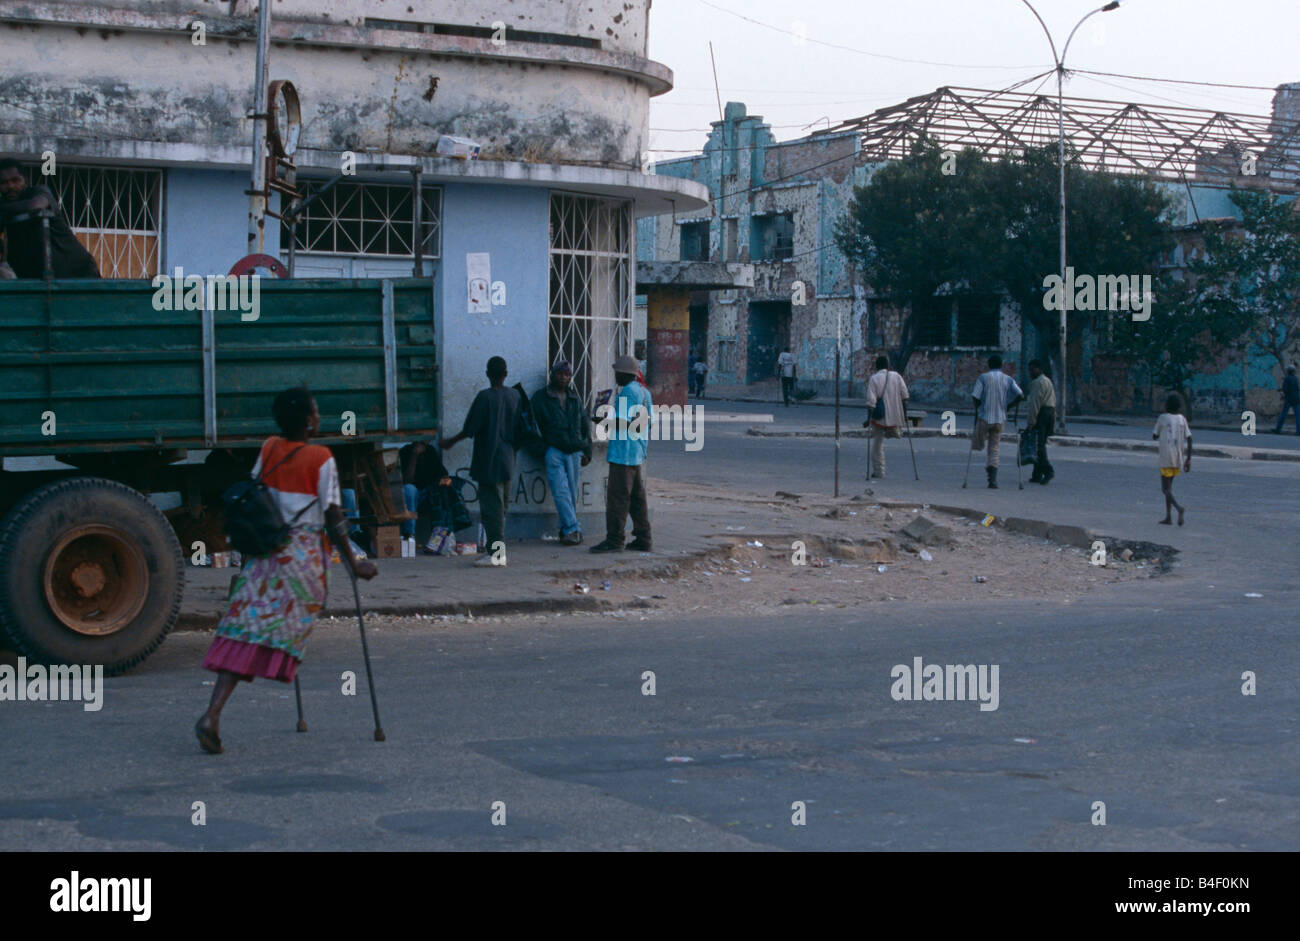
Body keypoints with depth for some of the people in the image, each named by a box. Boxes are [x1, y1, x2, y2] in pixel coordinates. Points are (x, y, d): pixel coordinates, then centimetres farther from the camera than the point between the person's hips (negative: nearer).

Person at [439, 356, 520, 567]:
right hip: (508, 461, 7)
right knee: (500, 506, 14)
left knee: (491, 507, -5)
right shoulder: (515, 396, 5)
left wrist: (450, 442, 3)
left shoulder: (485, 397, -14)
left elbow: (469, 429, -12)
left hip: (489, 462, -7)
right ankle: (499, 551, 17)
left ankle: (495, 553, -6)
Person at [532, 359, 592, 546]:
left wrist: (587, 450, 14)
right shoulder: (541, 397, 7)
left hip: (575, 452, 3)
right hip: (554, 451, -3)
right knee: (561, 491, -13)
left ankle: (566, 529, 10)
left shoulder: (575, 398, 18)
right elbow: (535, 425, 5)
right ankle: (573, 529, -15)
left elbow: (585, 424, 22)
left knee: (572, 493, 2)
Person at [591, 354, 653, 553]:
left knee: (617, 497, -8)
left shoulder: (628, 391, -14)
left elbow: (623, 422, -20)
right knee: (637, 497, 12)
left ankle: (614, 540, -9)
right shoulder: (644, 391, 16)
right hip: (638, 454, 10)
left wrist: (606, 417, -5)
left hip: (623, 452, -10)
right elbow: (650, 421, 19)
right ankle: (642, 539, 13)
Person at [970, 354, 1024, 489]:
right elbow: (1020, 395, -4)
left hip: (984, 417, -2)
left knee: (978, 445, 19)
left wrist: (978, 407, 12)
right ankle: (993, 480, -5)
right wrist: (1008, 406, 11)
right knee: (994, 450, 4)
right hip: (1000, 418, 2)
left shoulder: (983, 378, -2)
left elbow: (975, 397, -9)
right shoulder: (1008, 379, 5)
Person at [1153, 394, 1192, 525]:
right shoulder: (1182, 419, 5)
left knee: (1165, 488, -3)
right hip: (1178, 458, 5)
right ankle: (1168, 517, 15)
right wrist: (1188, 459, 2)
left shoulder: (1162, 418, -5)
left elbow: (1155, 436, 6)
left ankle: (1178, 507, -30)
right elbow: (1189, 439, 0)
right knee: (1169, 485, 18)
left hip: (1166, 458, -5)